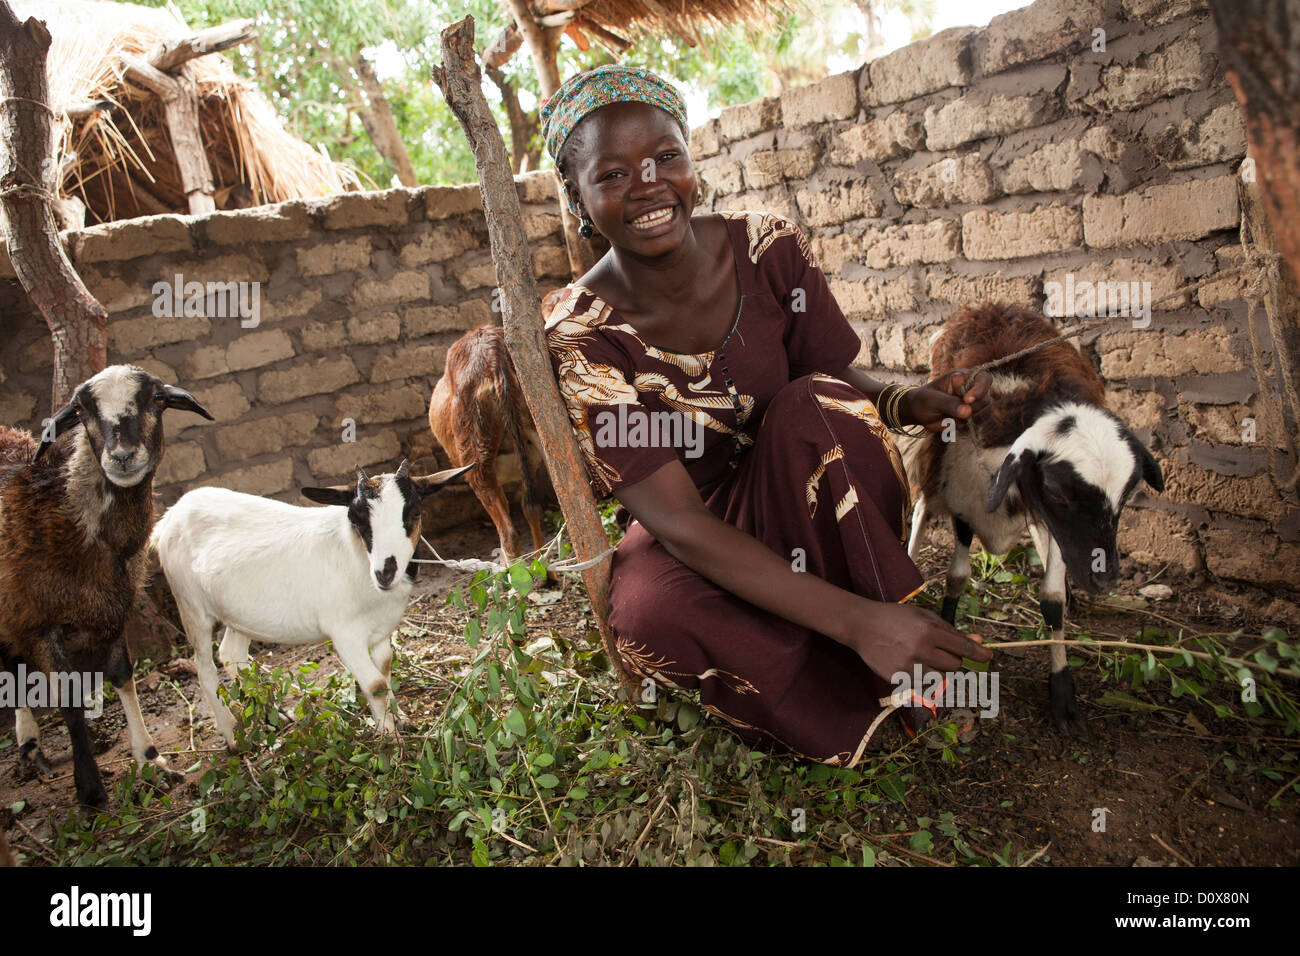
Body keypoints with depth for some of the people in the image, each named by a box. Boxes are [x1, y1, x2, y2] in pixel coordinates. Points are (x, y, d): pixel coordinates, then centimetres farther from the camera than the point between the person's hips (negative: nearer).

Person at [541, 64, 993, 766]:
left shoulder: (770, 250, -11)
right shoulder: (581, 336, -21)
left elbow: (844, 385, 1)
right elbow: (677, 518, -28)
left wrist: (913, 403, -26)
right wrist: (855, 620, -37)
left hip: (807, 513, 2)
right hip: (683, 542, -2)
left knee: (814, 401, -28)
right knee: (650, 620, -35)